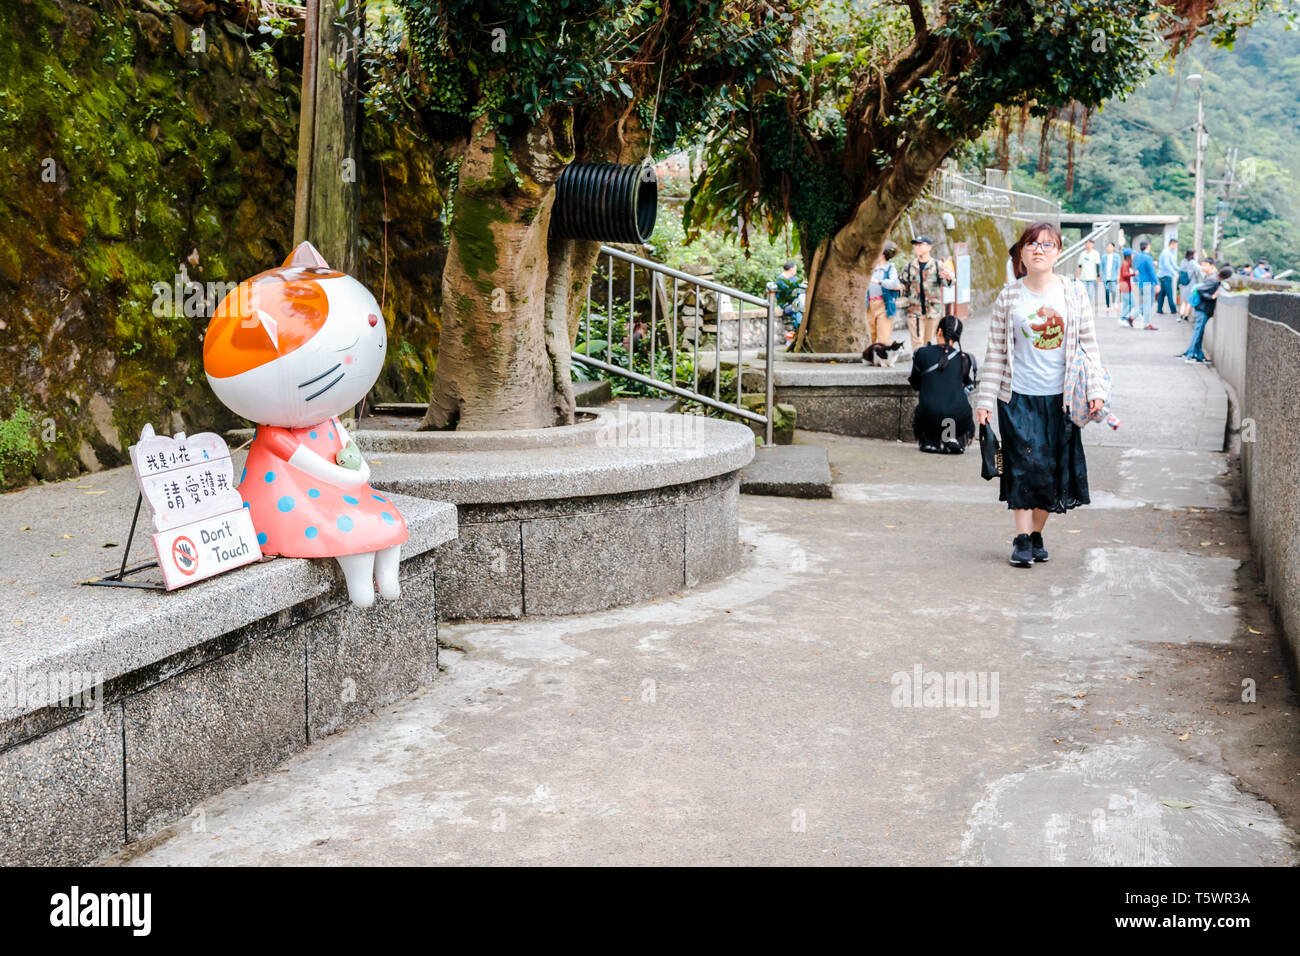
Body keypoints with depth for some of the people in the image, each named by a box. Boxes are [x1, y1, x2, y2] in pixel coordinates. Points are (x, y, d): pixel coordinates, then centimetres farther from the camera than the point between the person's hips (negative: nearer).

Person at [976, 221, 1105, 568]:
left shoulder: (1074, 292, 4)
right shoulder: (1009, 296, 0)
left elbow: (1088, 344, 6)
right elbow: (996, 352, 2)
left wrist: (1095, 390, -1)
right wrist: (986, 399, -1)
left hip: (1061, 396, 2)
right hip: (1019, 396, -2)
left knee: (1054, 467, 5)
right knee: (1026, 464, -9)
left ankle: (1036, 533, 20)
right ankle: (1022, 538, -1)